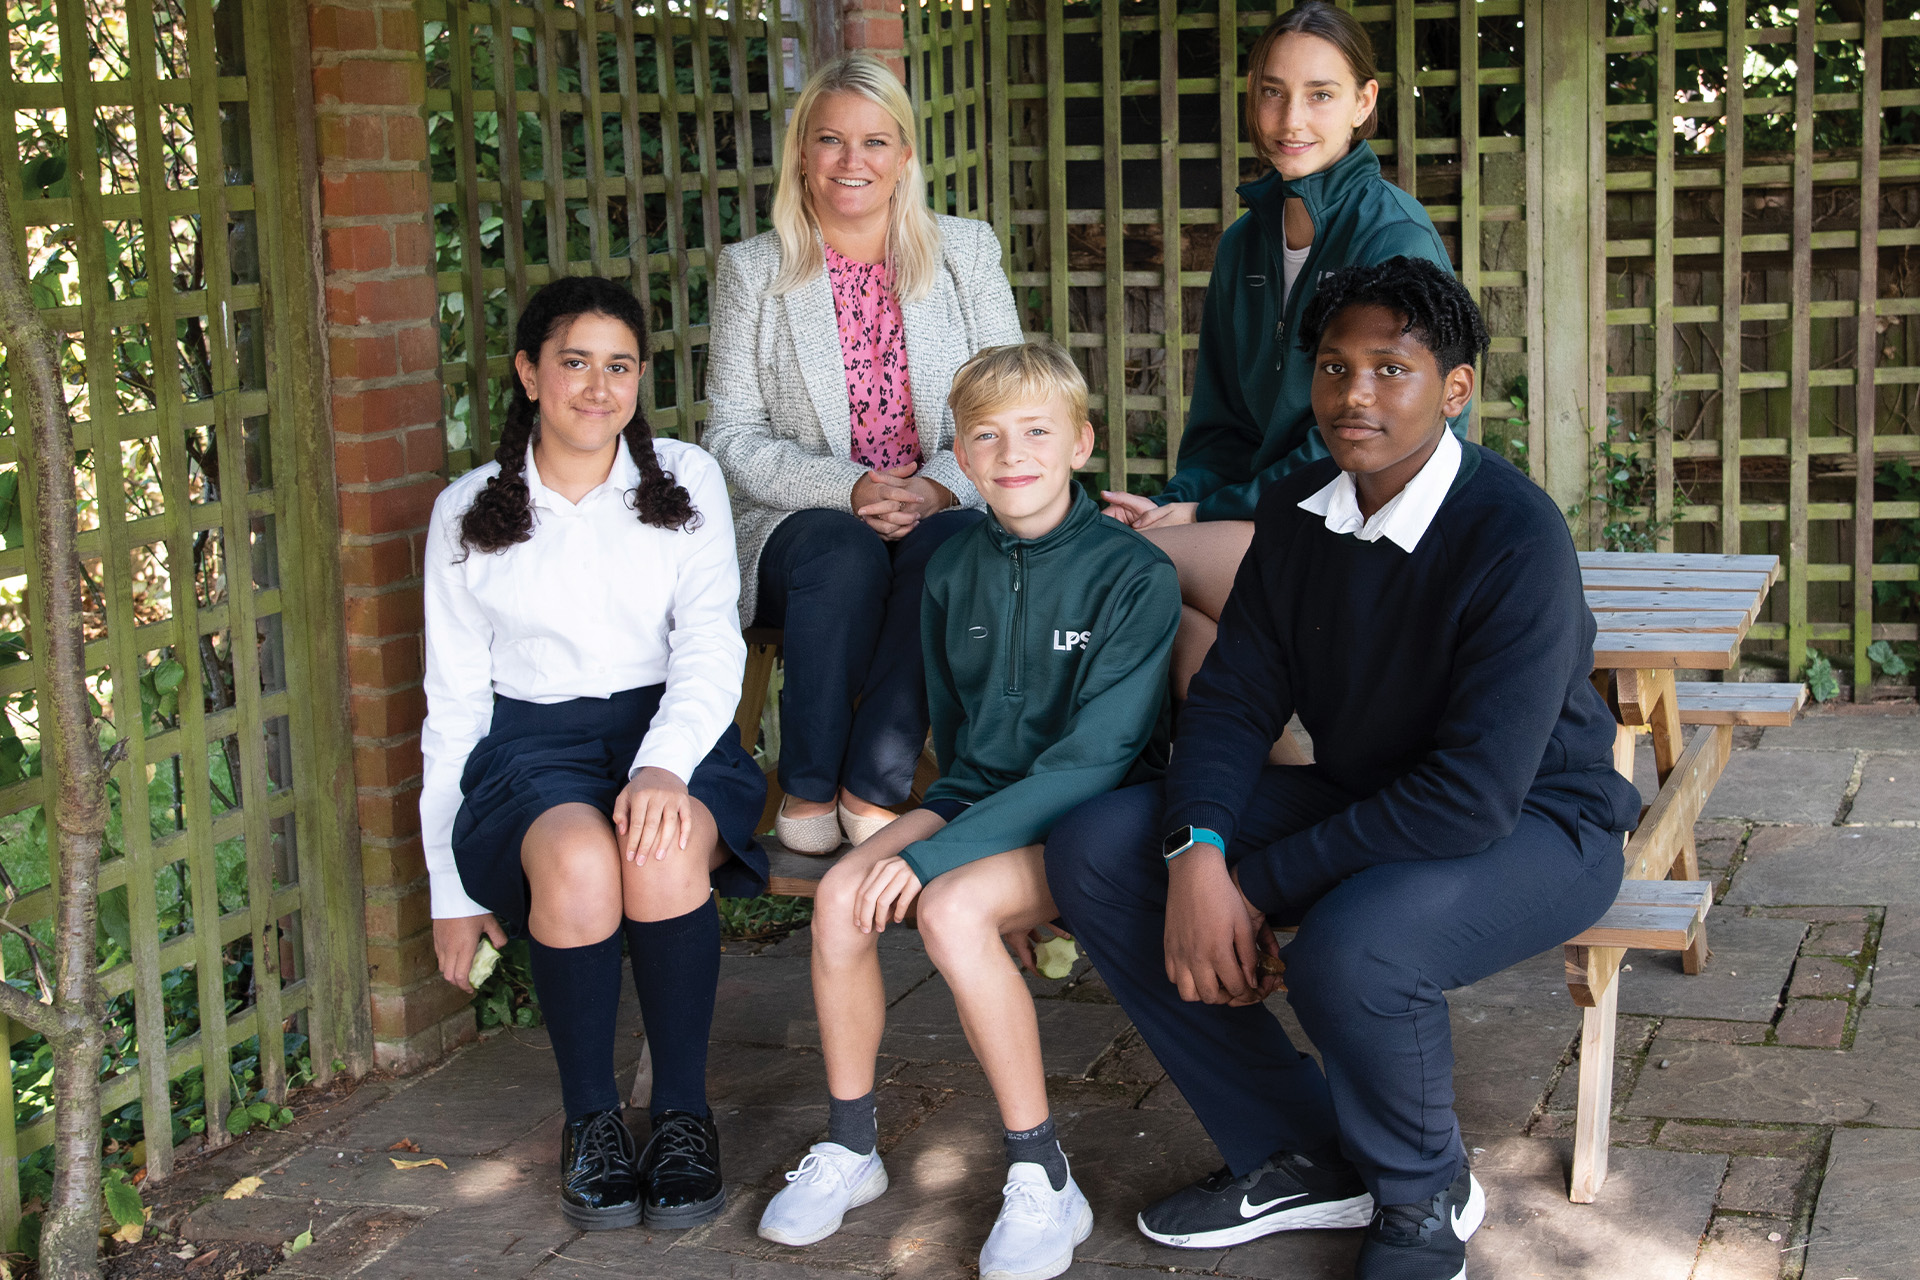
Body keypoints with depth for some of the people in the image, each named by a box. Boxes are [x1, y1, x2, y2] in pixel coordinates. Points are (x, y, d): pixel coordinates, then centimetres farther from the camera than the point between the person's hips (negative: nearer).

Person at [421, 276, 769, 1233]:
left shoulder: (686, 481, 8)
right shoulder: (468, 513, 9)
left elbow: (711, 645, -3)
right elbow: (453, 702, 10)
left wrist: (663, 764, -25)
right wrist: (451, 888, 7)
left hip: (673, 732, 0)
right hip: (533, 744, 0)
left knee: (663, 854, -36)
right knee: (578, 860, -35)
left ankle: (682, 1112, -16)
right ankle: (590, 1119, -14)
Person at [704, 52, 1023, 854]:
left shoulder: (968, 253, 9)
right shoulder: (752, 271, 6)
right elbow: (733, 436, 0)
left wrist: (941, 487, -17)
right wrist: (848, 489, -17)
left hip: (942, 514, 1)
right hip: (802, 526, -1)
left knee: (959, 542, -34)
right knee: (845, 549, -35)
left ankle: (874, 785, -27)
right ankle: (808, 785, -20)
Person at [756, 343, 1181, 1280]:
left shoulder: (1133, 576, -14)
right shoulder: (953, 572, 6)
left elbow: (1094, 756, -20)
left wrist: (937, 858, -24)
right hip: (981, 799, 6)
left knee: (951, 911, -31)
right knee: (840, 894, -19)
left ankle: (1044, 1183, -18)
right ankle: (850, 1148, 0)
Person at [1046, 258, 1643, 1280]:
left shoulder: (1515, 537, -25)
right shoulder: (1297, 513, -1)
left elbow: (1474, 797, -30)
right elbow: (1235, 696, 0)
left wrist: (1259, 884, -24)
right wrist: (1197, 851, -22)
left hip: (1533, 825, -7)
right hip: (1360, 801, 8)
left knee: (1349, 950, -39)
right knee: (1094, 851, -8)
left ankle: (1424, 1194, -3)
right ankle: (1298, 1157, 2)